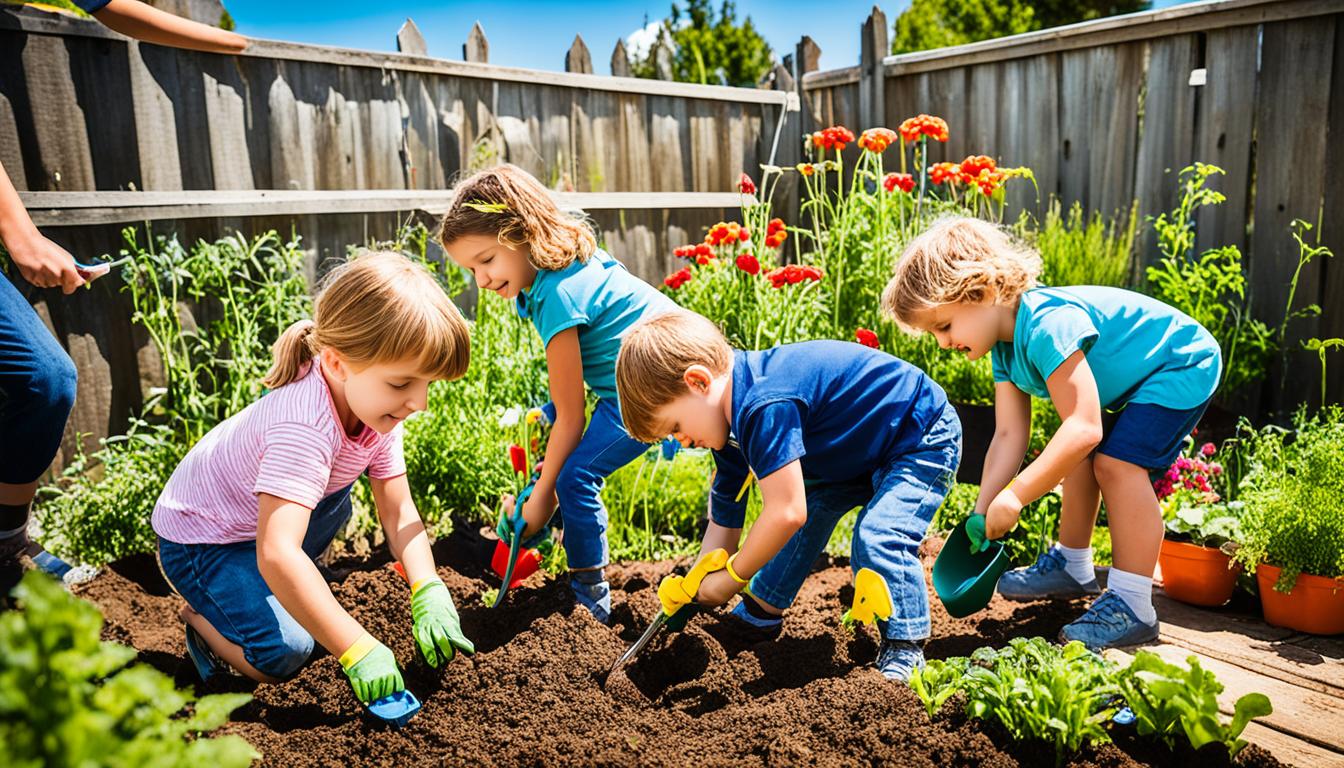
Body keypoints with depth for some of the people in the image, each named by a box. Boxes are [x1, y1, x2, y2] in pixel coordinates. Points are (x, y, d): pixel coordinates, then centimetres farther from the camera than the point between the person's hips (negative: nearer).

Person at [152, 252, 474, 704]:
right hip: (199, 538, -8)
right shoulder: (306, 426, -39)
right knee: (283, 654, -20)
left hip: (258, 517, 8)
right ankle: (202, 617, 9)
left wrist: (429, 592, -26)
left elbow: (398, 511, -11)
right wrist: (357, 650, -46)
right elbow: (277, 554, -47)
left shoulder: (376, 405, -12)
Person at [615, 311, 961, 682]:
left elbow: (786, 513, -40)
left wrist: (734, 576, -24)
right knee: (811, 512, 13)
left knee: (878, 538, -26)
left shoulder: (765, 407, -35)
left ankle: (904, 651, -9)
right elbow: (724, 523, 1)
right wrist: (694, 592, -8)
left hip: (924, 439, -10)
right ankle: (756, 617, 28)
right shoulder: (732, 428, -3)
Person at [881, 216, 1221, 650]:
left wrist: (1015, 496, -41)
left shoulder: (1047, 327, -37)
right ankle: (1072, 567, 28)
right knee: (1079, 459, 11)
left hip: (1183, 363, -10)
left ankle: (1132, 607, -15)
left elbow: (1083, 428, -42)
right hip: (1129, 381, 10)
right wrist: (984, 512, -17)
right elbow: (1009, 436, -9)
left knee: (1118, 463, -22)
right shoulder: (1005, 347, -6)